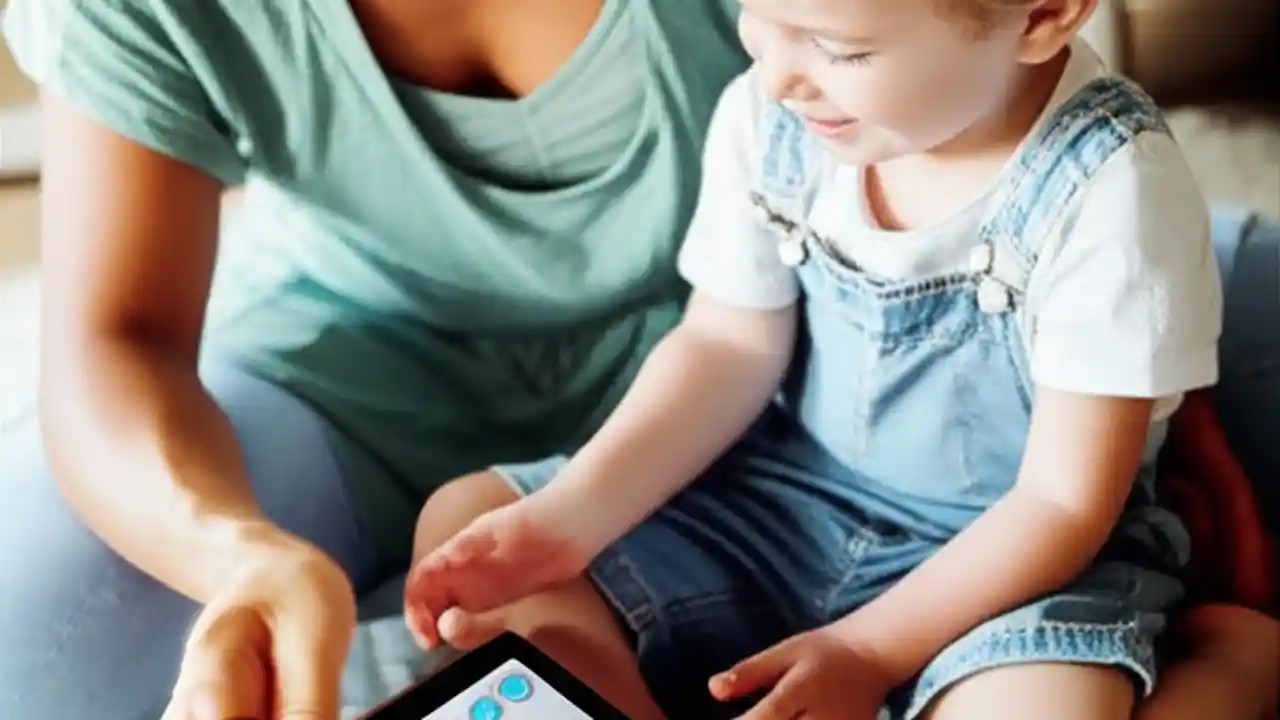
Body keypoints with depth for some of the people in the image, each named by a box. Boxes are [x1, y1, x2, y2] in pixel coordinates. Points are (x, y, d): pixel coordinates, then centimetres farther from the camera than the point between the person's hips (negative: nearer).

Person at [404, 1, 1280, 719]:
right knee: (463, 522, -6)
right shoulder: (768, 116, -9)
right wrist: (569, 517, -14)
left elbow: (1064, 501, -19)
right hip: (796, 500, 6)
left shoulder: (1113, 187, -24)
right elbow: (729, 349, 0)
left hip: (1022, 551, -5)